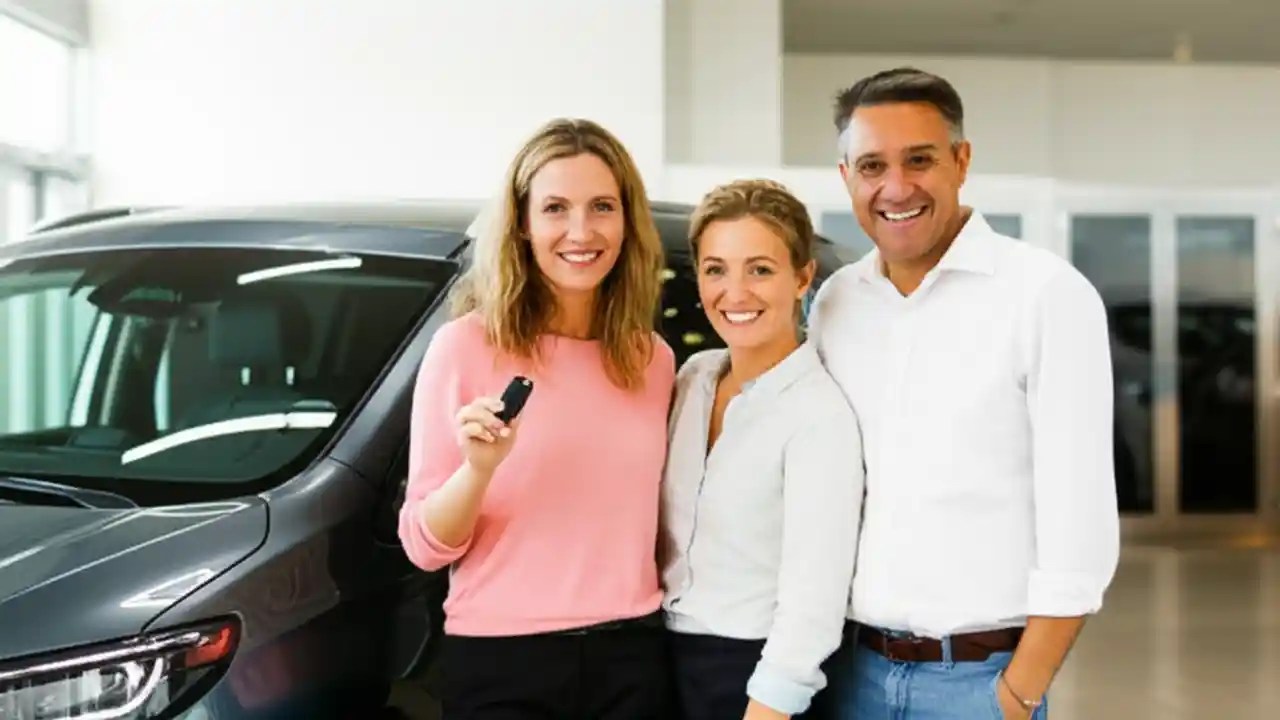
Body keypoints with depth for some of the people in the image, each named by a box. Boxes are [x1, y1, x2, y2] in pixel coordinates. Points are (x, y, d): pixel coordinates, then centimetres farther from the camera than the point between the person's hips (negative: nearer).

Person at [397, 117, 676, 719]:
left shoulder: (653, 359, 4)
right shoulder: (465, 344, -8)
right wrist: (479, 469, -23)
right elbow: (425, 545, -7)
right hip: (499, 665, -3)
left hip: (630, 657, 3)